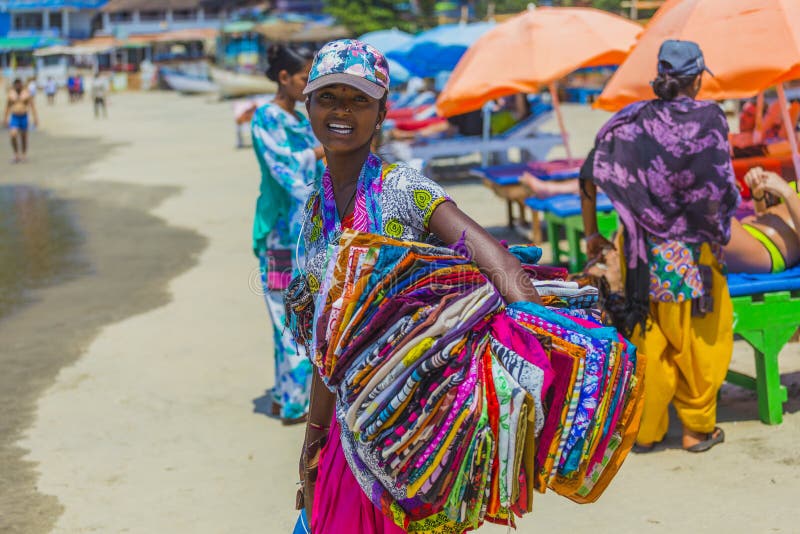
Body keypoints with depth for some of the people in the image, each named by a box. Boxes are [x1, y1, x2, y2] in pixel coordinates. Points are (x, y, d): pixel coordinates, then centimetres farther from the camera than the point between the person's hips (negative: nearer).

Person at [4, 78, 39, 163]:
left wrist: (35, 118, -8)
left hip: (24, 117, -1)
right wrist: (6, 118, 15)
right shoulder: (11, 94, 2)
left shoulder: (26, 93, -2)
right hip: (14, 117, 1)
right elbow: (7, 106, 12)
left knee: (24, 137, 8)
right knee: (13, 135, -16)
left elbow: (32, 106, -2)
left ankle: (24, 155, 23)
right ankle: (16, 155, -5)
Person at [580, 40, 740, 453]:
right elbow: (716, 190, -15)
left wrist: (592, 234, 10)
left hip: (640, 248, 4)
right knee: (698, 341, 12)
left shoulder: (631, 119, 3)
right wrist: (717, 238, -3)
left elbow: (590, 175, 2)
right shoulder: (708, 118, -7)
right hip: (688, 251, -4)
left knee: (647, 341, 14)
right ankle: (697, 429, 22)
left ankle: (646, 429, 23)